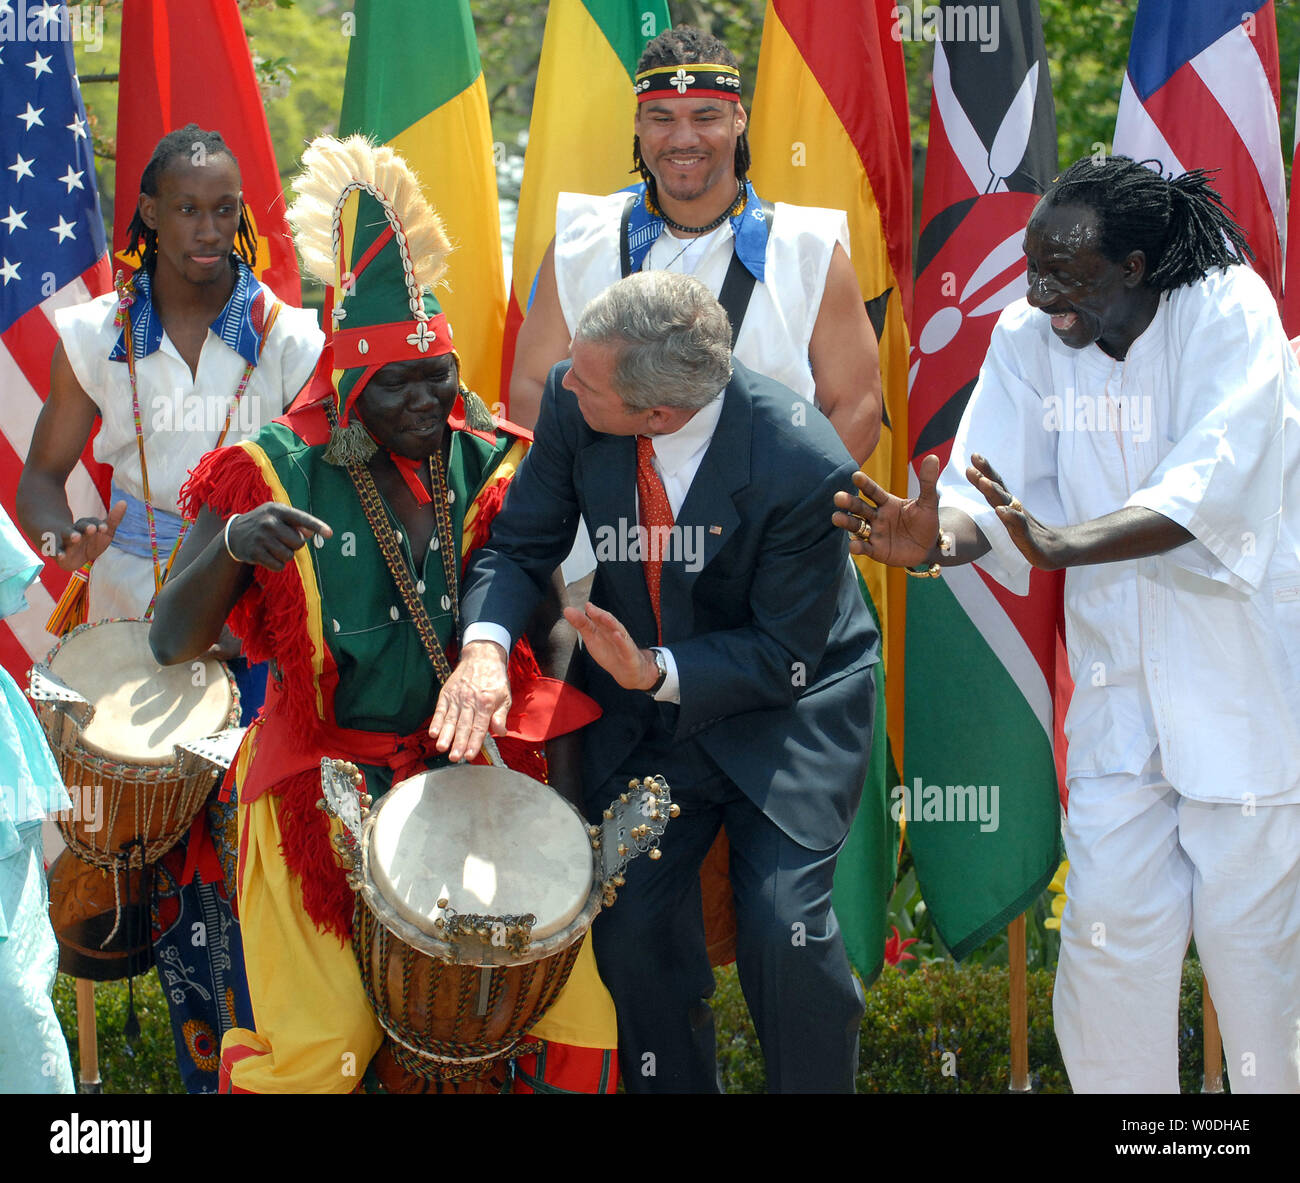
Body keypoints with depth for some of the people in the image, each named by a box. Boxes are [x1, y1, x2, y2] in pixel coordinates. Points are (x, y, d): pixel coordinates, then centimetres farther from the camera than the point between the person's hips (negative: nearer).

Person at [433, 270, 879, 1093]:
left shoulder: (805, 469, -29)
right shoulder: (573, 405, -16)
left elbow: (787, 654, -19)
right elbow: (521, 546, -6)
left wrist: (659, 673, -31)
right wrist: (486, 646, -26)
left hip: (787, 705, -4)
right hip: (645, 706, 4)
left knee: (783, 927, -16)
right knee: (631, 925, -3)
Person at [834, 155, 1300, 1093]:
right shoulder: (1029, 338, -1)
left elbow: (1211, 487, -30)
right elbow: (990, 484, -13)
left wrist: (1062, 546, -43)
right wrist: (940, 538, -37)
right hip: (1118, 686, 4)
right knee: (1111, 930, 1)